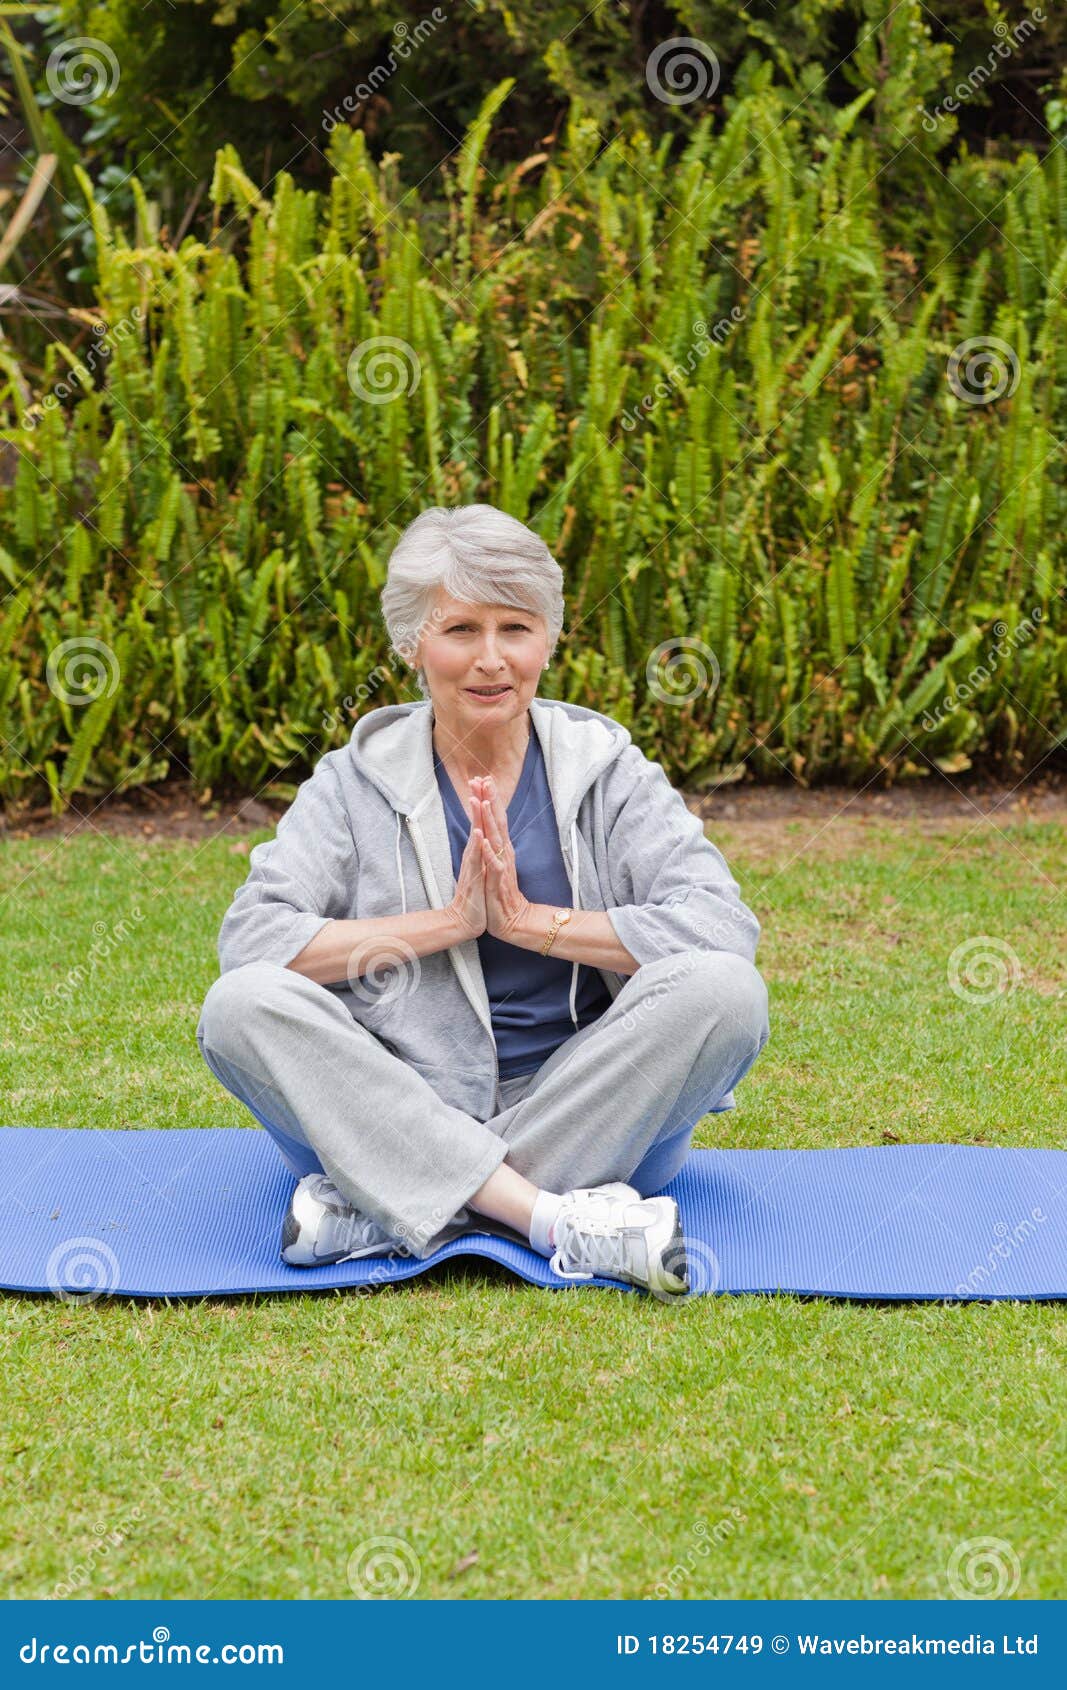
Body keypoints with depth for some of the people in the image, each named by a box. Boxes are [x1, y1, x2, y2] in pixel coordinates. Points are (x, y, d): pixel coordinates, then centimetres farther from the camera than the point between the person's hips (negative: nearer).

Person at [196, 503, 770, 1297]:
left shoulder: (604, 766, 4)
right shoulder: (360, 777, 4)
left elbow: (726, 928, -10)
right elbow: (248, 940, -10)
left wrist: (529, 920, -15)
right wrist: (448, 922, -15)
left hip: (582, 1123, 1)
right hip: (391, 1116, 0)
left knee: (724, 990, -25)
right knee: (244, 1004, -25)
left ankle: (375, 1212, -26)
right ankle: (562, 1223, -34)